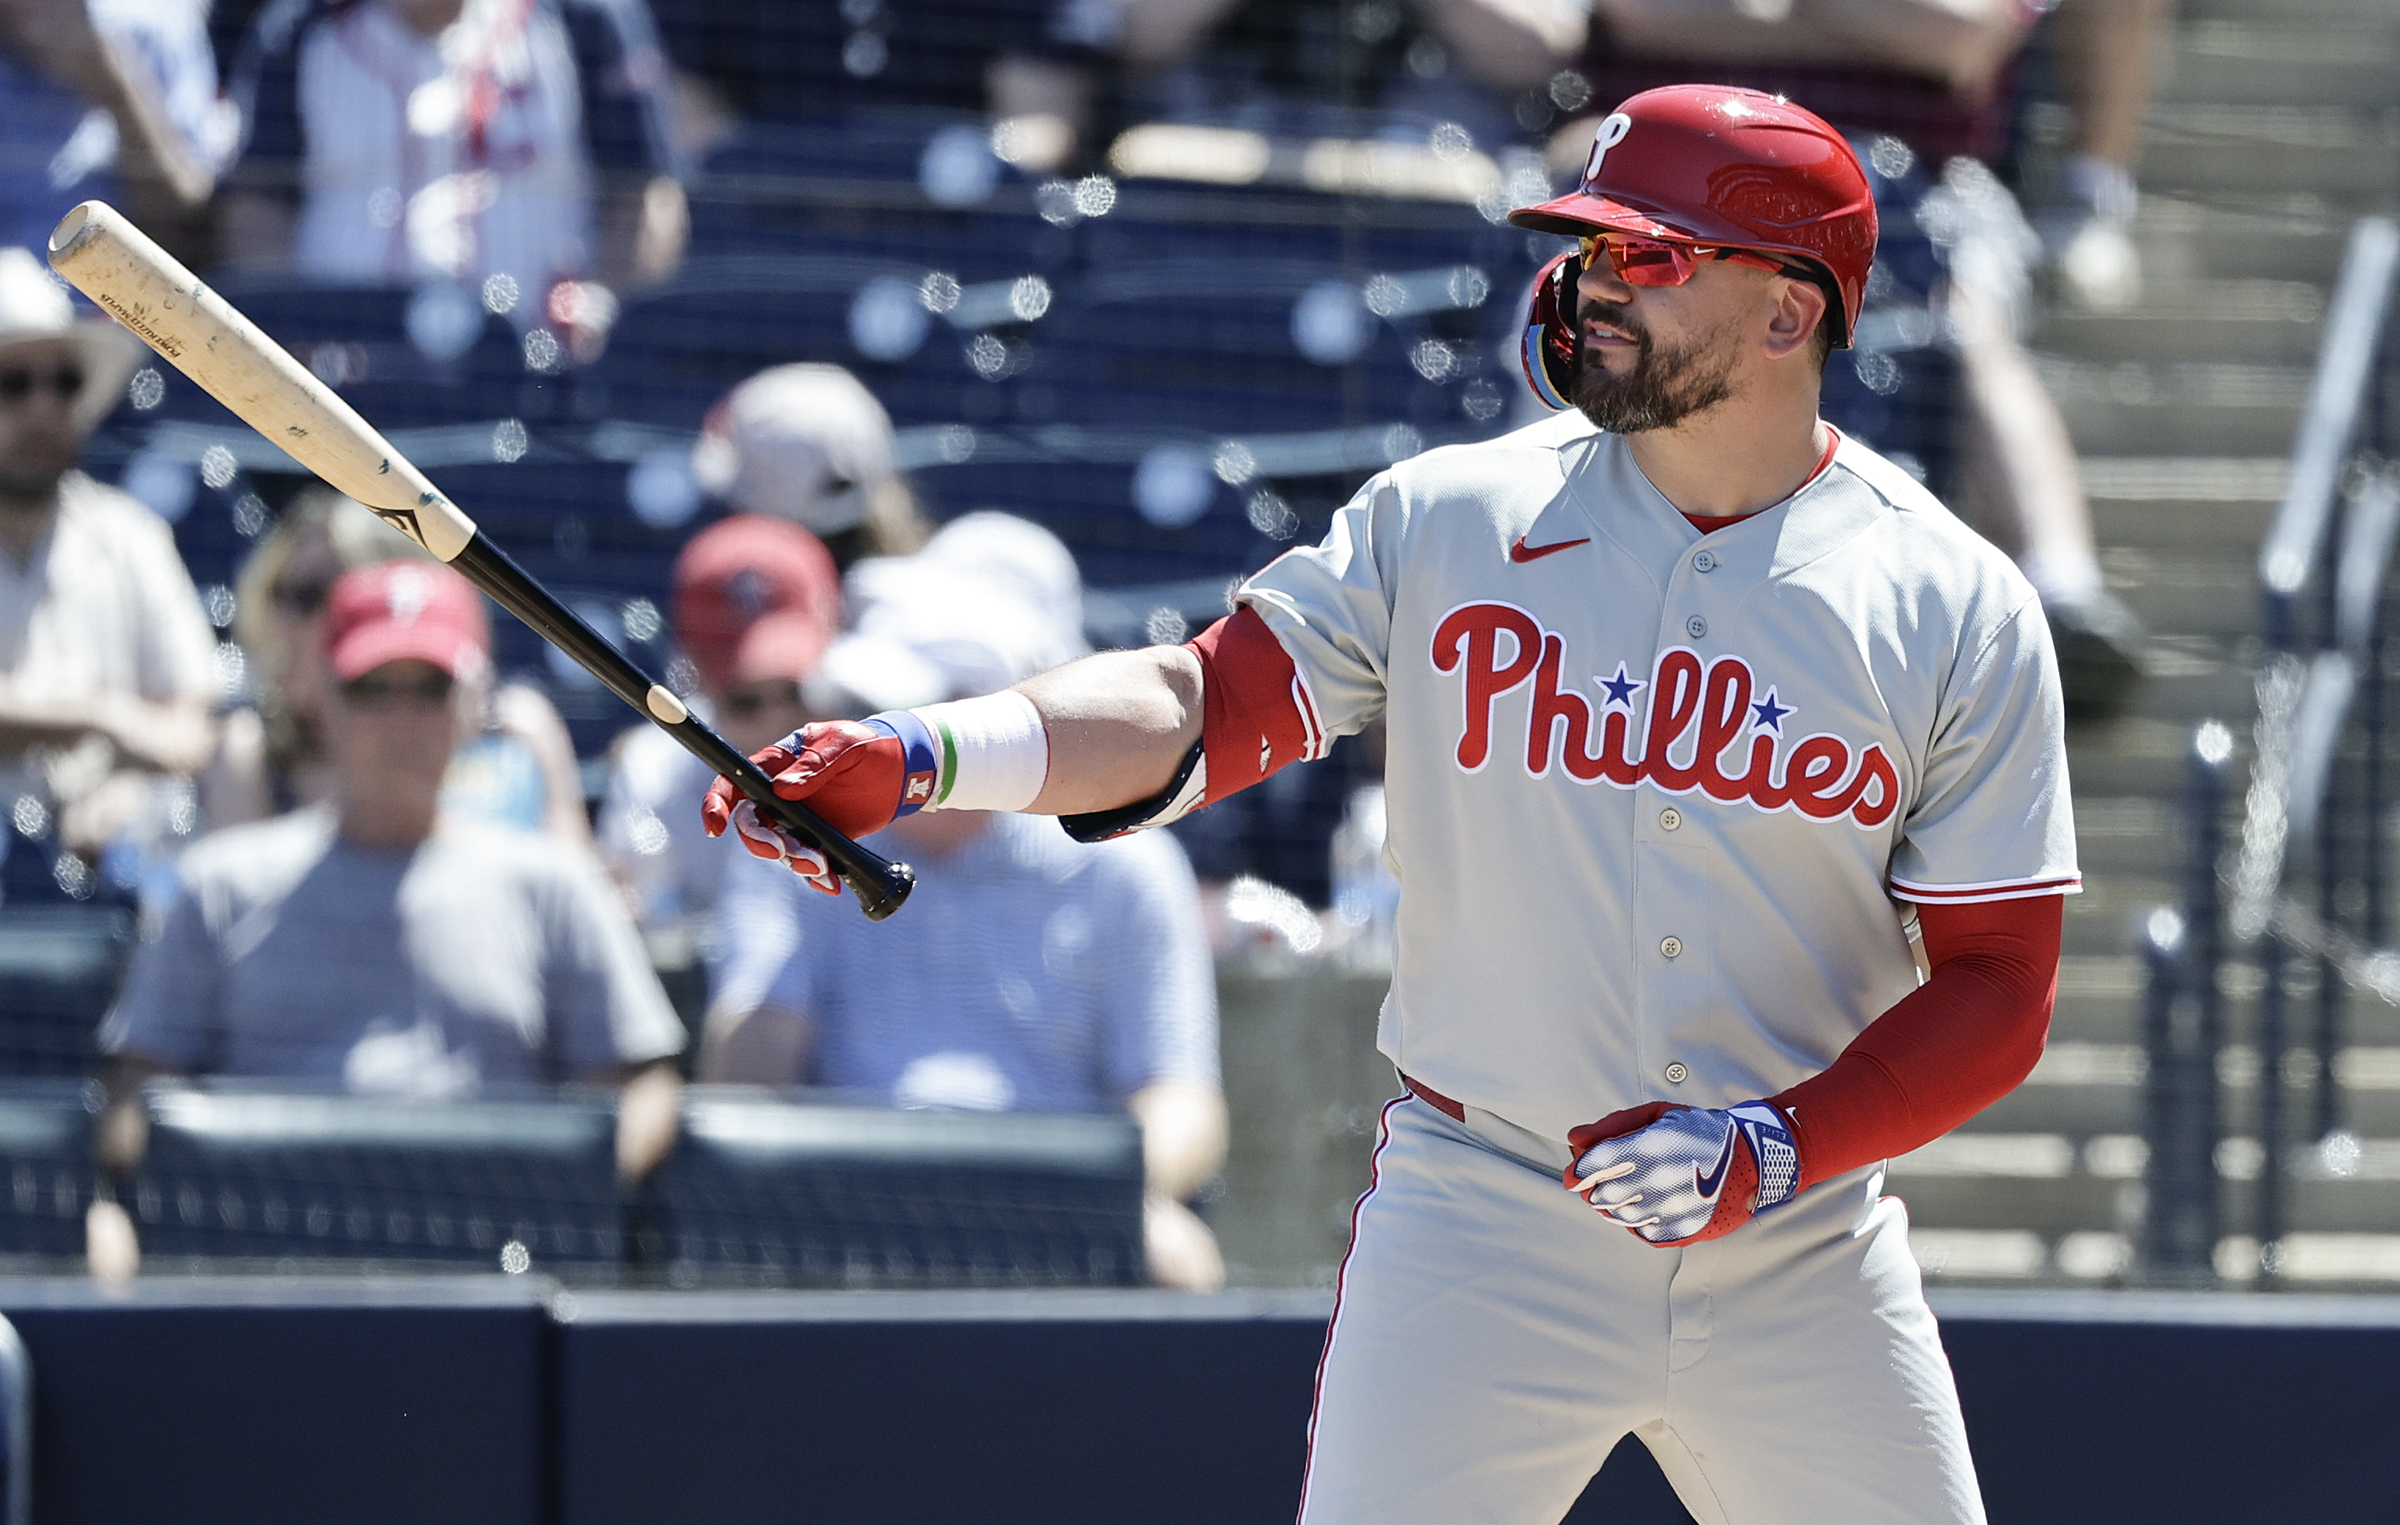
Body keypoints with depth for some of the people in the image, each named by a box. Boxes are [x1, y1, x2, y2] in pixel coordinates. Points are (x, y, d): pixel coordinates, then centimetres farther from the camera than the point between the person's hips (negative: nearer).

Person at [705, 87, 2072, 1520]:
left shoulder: (1962, 612, -2)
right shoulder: (1449, 521, 0)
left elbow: (2000, 990, -3)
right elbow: (1201, 704, -9)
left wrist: (1773, 1150, -17)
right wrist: (916, 756, -25)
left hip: (1805, 1254, 1)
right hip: (1476, 1234, -1)